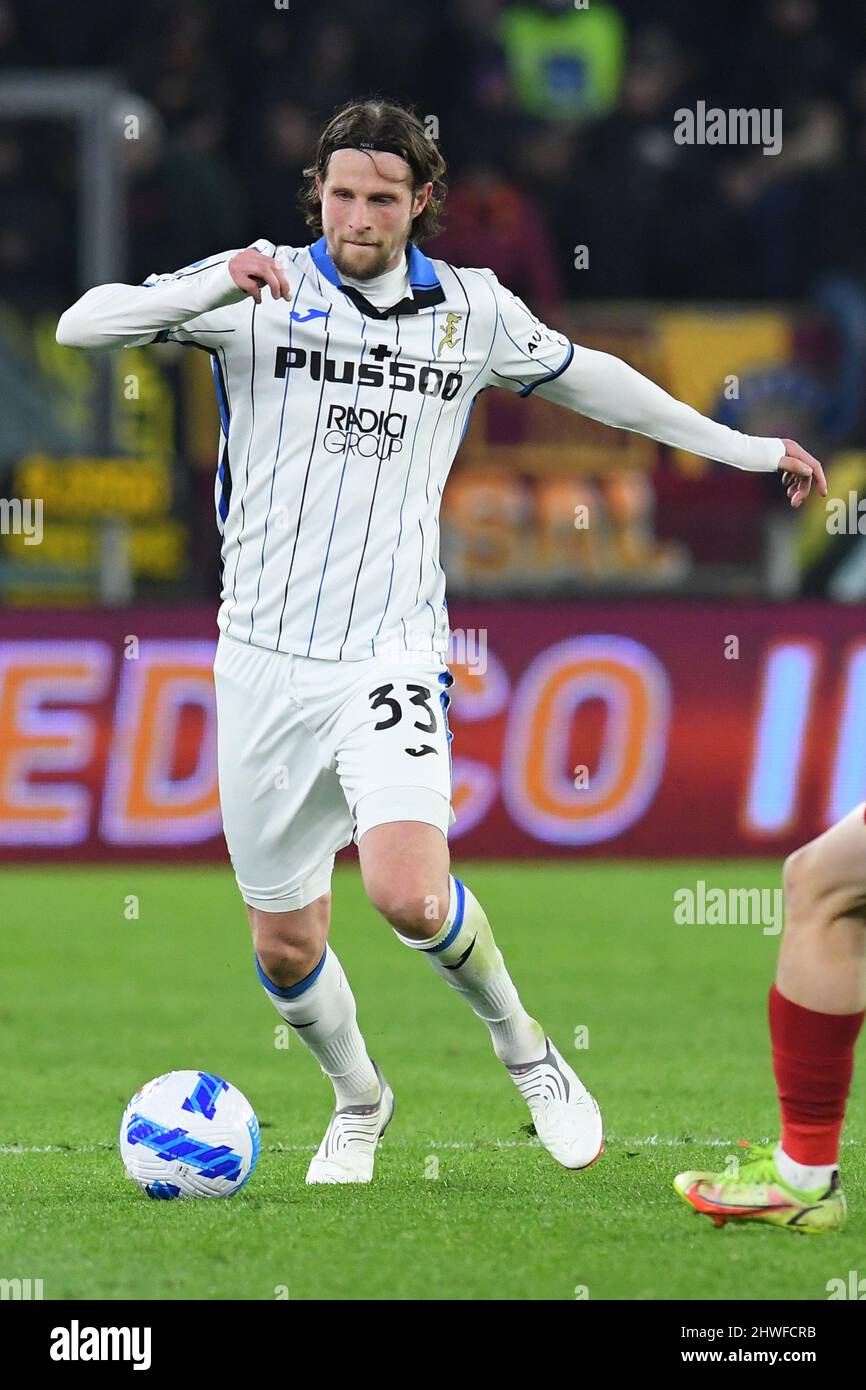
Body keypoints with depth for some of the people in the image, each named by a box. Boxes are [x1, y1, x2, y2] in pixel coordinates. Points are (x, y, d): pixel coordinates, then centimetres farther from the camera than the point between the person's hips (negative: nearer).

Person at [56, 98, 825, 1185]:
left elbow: (580, 376, 24)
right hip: (267, 658, 1)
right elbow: (81, 325, -12)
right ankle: (358, 1104, 36)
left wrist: (739, 447, 29)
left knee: (412, 897, -24)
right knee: (284, 943, 7)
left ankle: (523, 1049, 4)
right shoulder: (262, 290, -3)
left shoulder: (474, 309, 5)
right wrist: (216, 285, -28)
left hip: (393, 657, -1)